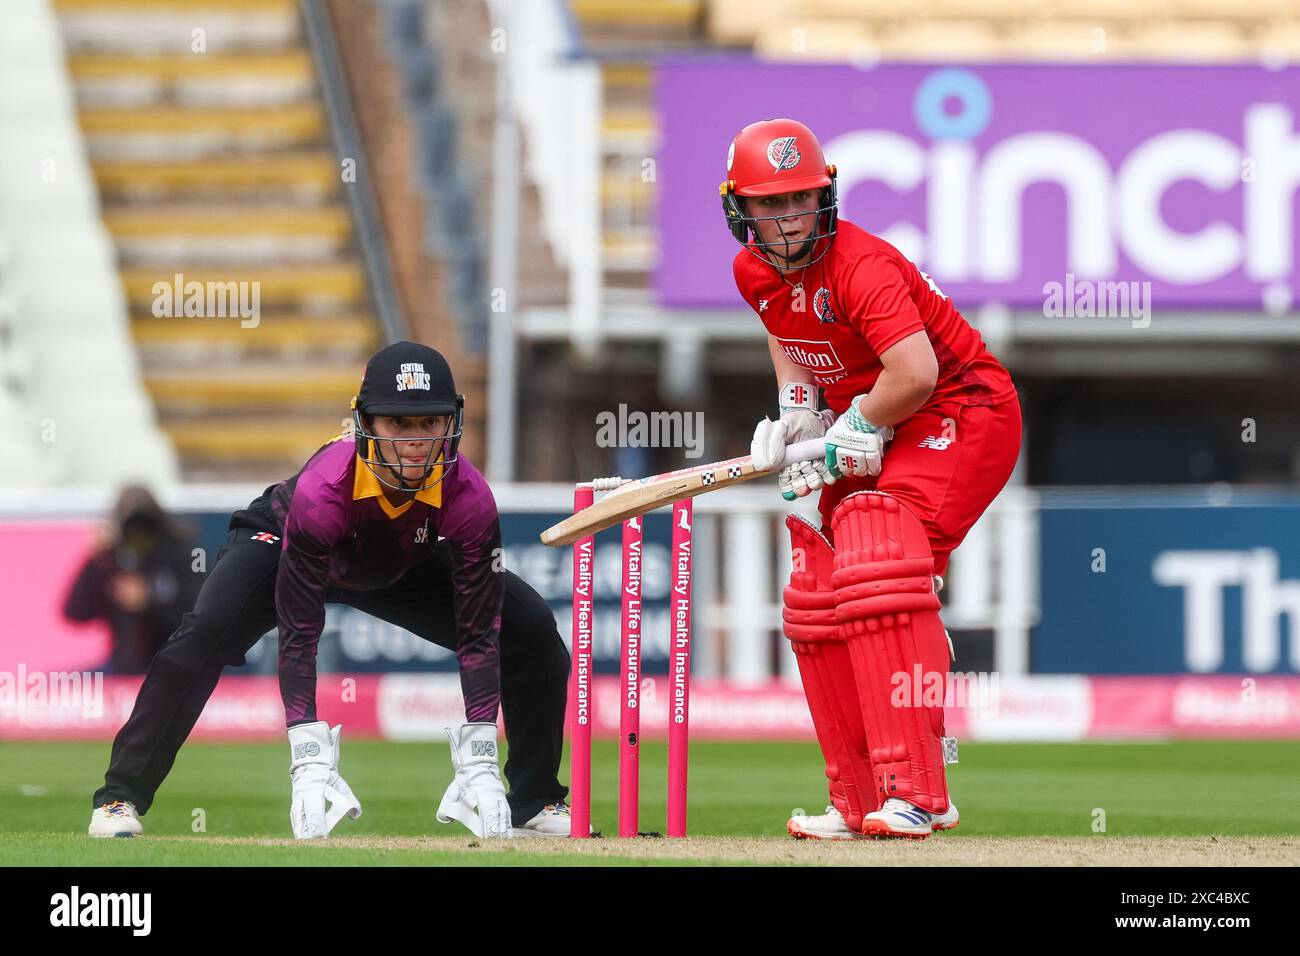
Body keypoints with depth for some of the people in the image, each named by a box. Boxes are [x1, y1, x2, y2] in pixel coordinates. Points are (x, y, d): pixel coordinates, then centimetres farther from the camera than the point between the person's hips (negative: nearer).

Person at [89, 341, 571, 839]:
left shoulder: (467, 496, -34)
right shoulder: (320, 490, -41)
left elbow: (478, 632, -30)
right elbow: (298, 633, -39)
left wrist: (478, 765, -37)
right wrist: (309, 764, -46)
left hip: (404, 568, 3)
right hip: (282, 543, -3)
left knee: (532, 629, -10)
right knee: (207, 629, -31)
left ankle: (534, 802, 8)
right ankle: (120, 799, -21)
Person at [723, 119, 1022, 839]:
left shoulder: (859, 265, -27)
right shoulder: (754, 272, -1)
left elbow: (916, 373, -38)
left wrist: (852, 429, -21)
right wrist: (795, 412, 6)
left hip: (962, 415, -9)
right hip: (872, 431, 9)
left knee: (876, 569, -28)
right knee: (815, 602, 5)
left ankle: (915, 795, -32)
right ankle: (856, 802, 16)